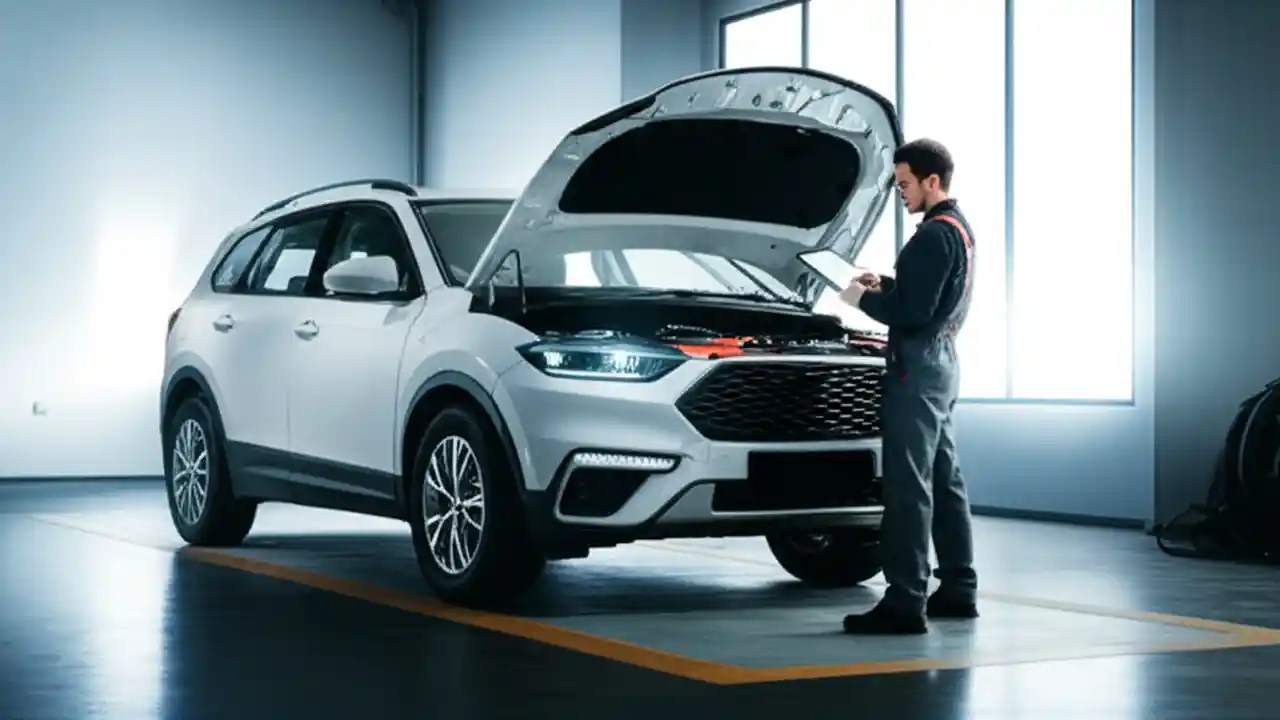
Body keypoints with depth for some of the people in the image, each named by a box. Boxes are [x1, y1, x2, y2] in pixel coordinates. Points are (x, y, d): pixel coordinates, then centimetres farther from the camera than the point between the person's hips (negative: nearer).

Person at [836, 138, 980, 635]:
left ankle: (905, 604, -12)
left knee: (908, 485, -11)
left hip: (919, 366, -11)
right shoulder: (960, 229, 16)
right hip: (942, 362, 11)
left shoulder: (935, 234, -17)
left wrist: (862, 299, -8)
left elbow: (912, 312, -21)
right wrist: (885, 286, 12)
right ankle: (958, 589, 21)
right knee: (944, 481, 14)